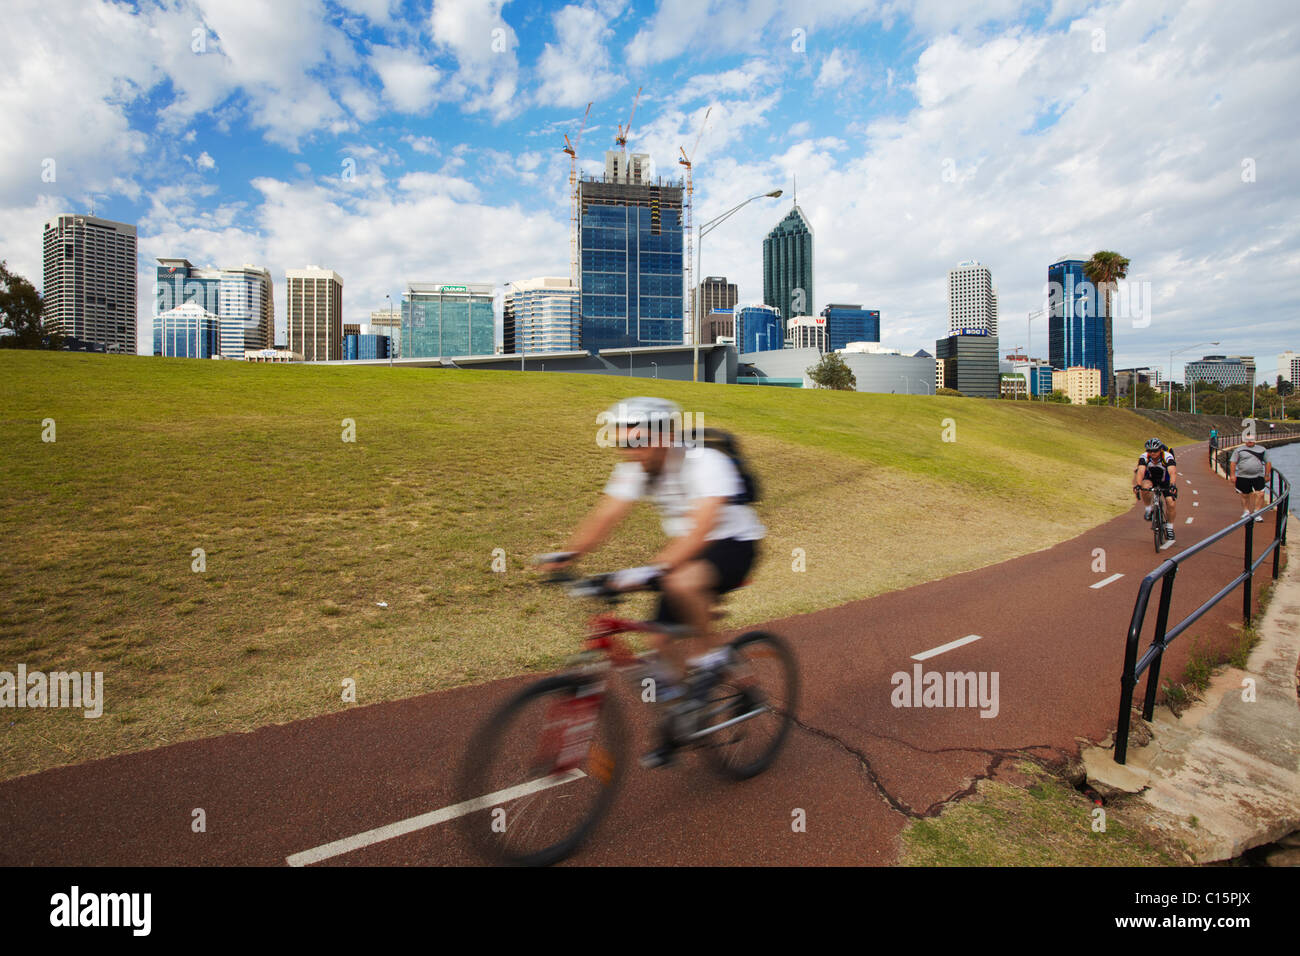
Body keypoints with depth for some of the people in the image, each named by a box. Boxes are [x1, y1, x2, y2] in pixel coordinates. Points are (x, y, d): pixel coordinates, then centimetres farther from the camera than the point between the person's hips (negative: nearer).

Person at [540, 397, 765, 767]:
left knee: (681, 583, -38)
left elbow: (700, 529, -40)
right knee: (661, 639, 1)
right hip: (687, 550, 7)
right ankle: (682, 716, 26)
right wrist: (566, 554, -26)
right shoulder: (635, 469, -8)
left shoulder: (705, 463, -29)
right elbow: (603, 517, -12)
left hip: (734, 545, -7)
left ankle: (711, 656, -10)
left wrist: (651, 570, -51)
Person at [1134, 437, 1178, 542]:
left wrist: (1172, 485, -59)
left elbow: (1173, 472, -42)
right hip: (1150, 479, 1)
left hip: (1166, 481, 0)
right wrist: (1137, 485, -55)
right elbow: (1141, 471, -38)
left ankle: (1169, 526, 9)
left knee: (1171, 503, -15)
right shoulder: (1144, 457, -25)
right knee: (1145, 487, -35)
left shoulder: (1167, 457, -28)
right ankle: (1149, 508, -7)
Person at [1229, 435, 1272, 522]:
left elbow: (1268, 462, 14)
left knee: (1260, 494, -9)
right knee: (1245, 495, 9)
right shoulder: (1239, 450, 4)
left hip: (1258, 477, 1)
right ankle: (1246, 511, 26)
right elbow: (1233, 462, 0)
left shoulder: (1262, 450, 10)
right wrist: (1232, 475, -8)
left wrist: (1267, 475, 9)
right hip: (1243, 477, -1)